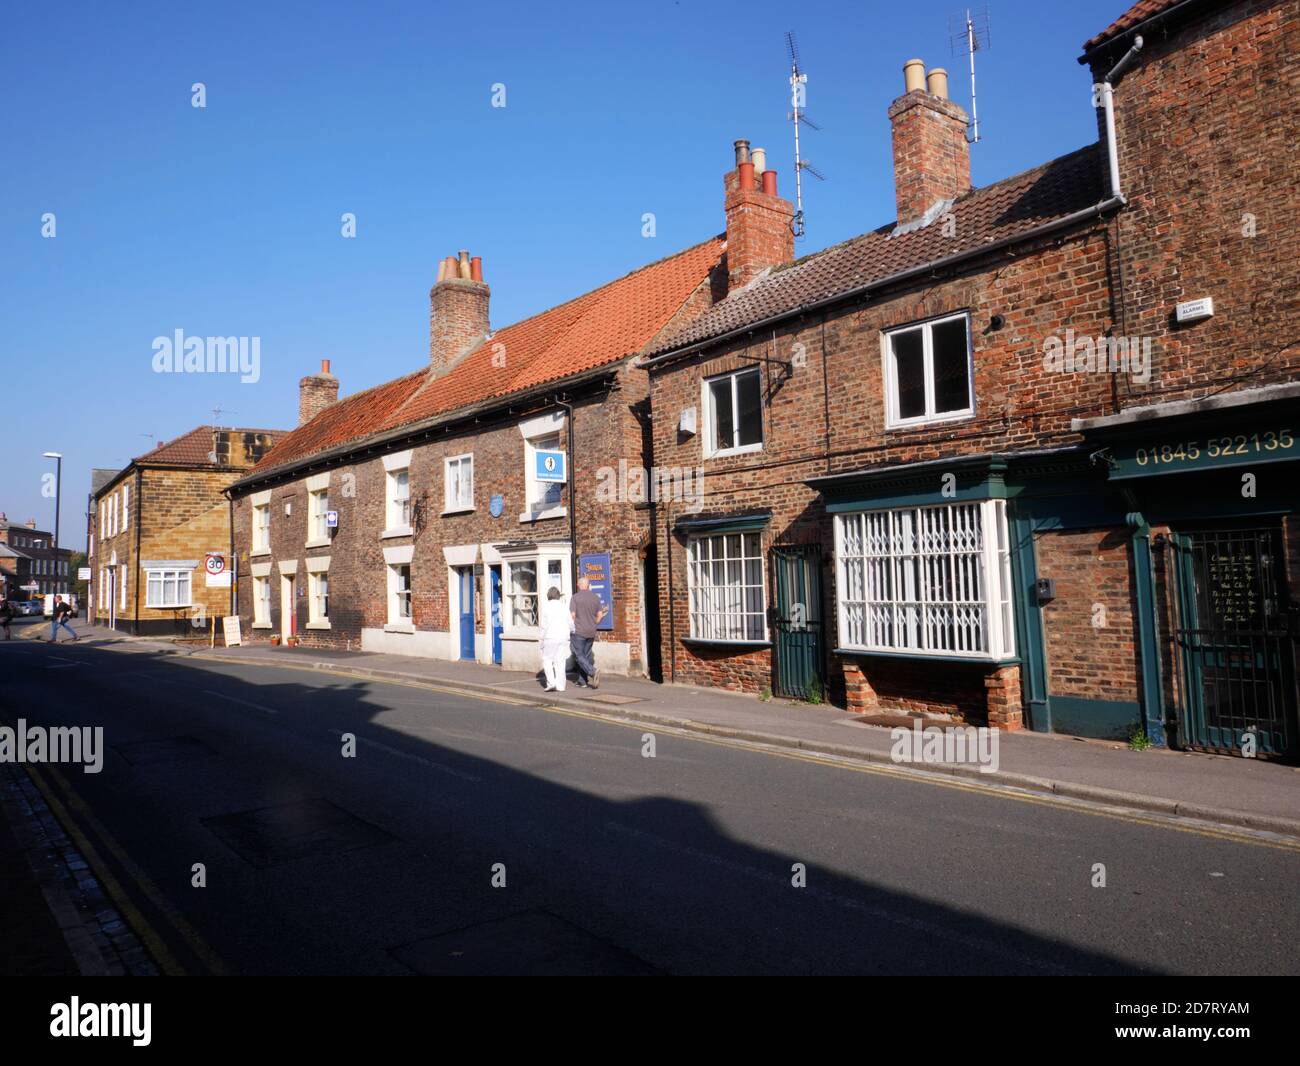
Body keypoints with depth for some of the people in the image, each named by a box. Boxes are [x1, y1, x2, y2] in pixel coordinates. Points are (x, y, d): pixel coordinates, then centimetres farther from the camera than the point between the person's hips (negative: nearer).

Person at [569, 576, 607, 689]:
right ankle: (582, 681, 14)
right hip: (591, 632, 5)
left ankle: (592, 672, -21)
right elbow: (599, 615, 6)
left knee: (579, 655, 0)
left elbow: (572, 615, -12)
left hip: (578, 631, -5)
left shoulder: (575, 597, -8)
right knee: (586, 655, 11)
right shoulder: (596, 597, 5)